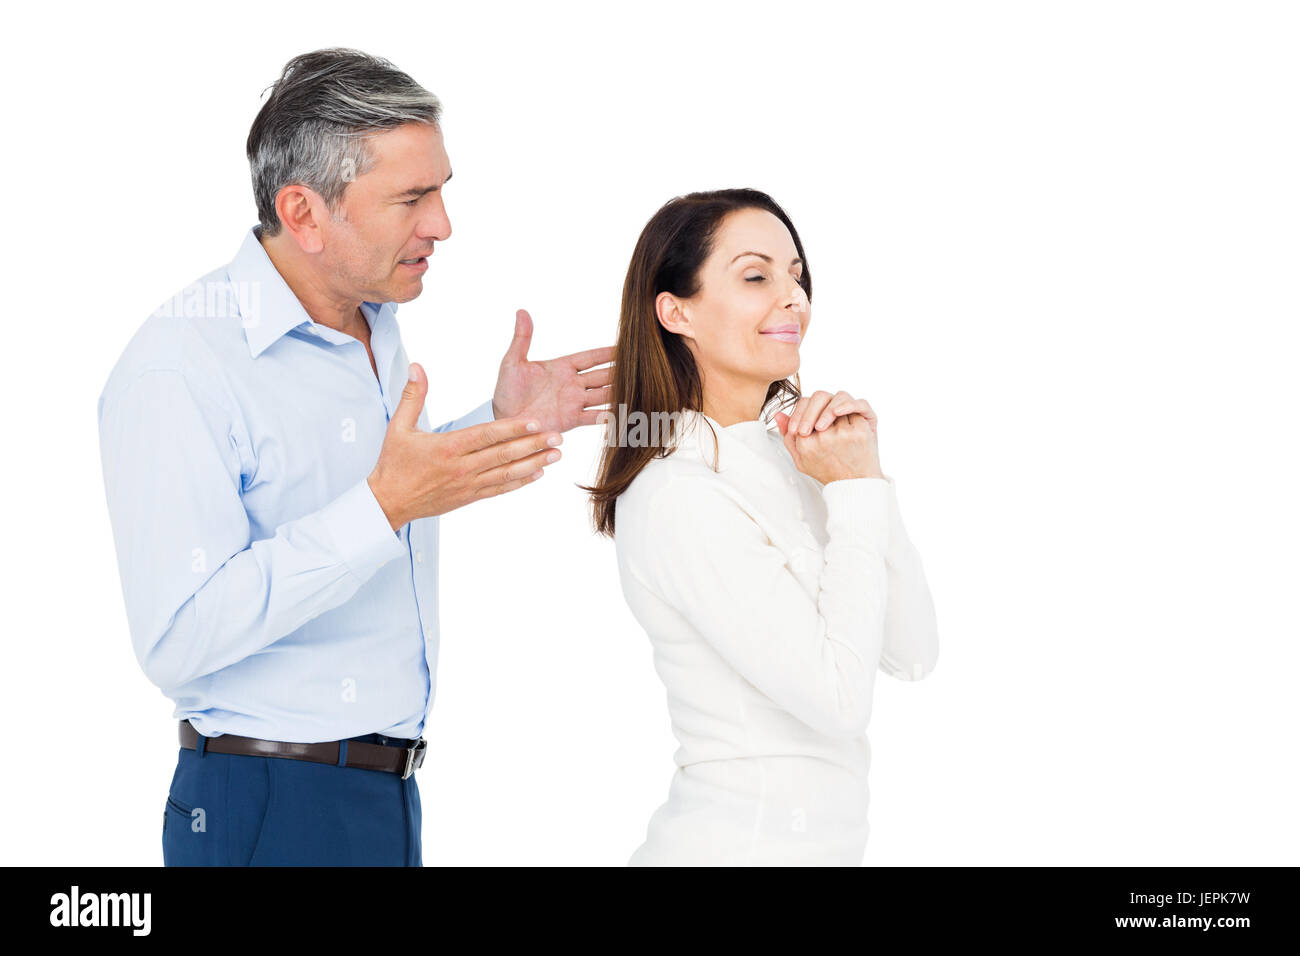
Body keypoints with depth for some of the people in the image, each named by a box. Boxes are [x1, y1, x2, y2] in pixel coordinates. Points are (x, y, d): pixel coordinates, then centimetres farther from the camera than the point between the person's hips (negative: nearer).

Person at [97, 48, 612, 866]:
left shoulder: (375, 325, 9)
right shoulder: (178, 366, -20)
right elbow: (178, 641, -27)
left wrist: (499, 427, 9)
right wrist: (384, 505, -30)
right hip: (269, 811, -8)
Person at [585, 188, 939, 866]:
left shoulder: (782, 457, 7)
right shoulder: (682, 497, -19)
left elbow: (911, 653, 2)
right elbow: (837, 696, -21)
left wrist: (864, 472, -7)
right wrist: (855, 490, -14)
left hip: (816, 839, 8)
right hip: (738, 843, -8)